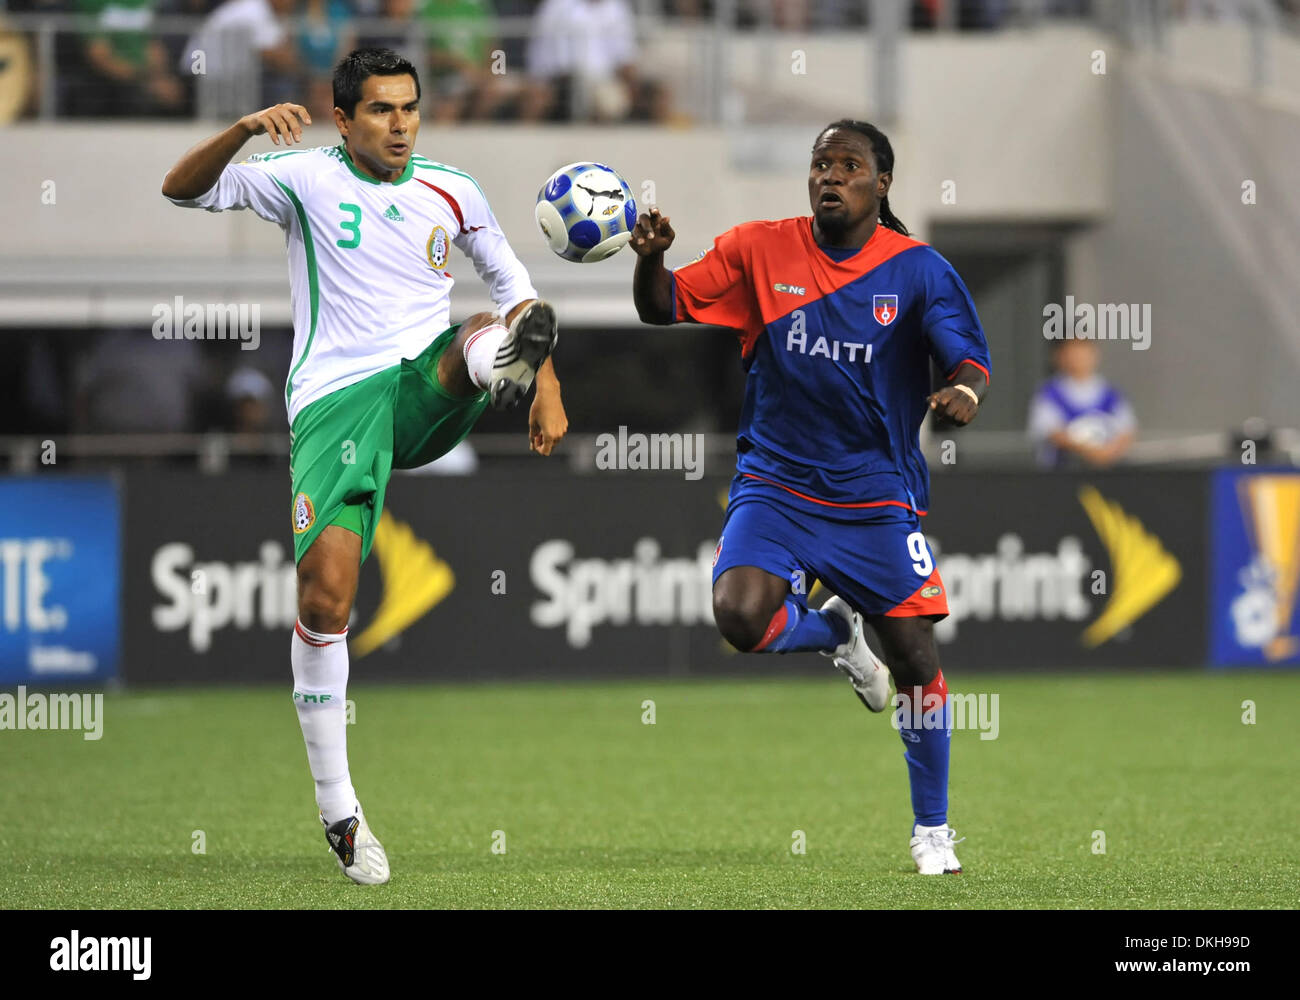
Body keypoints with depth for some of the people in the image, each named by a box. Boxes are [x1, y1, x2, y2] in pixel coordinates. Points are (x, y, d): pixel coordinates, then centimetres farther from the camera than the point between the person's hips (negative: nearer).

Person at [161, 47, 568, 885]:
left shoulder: (453, 193, 13)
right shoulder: (308, 178, 5)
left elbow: (515, 287, 24)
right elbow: (184, 188, -4)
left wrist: (549, 390, 14)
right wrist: (247, 128, -21)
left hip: (427, 387, 3)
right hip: (335, 399, -3)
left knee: (487, 338, -31)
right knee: (326, 594, -14)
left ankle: (503, 368, -70)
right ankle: (338, 809, -4)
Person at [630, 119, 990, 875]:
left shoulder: (918, 270, -4)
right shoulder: (759, 251, -1)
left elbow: (971, 362, -8)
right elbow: (664, 310, 2)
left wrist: (964, 393, -32)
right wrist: (651, 259, -21)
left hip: (877, 490, 0)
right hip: (777, 483, 0)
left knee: (914, 651, -5)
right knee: (741, 619, -24)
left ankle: (932, 832, 14)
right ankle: (833, 629, 12)